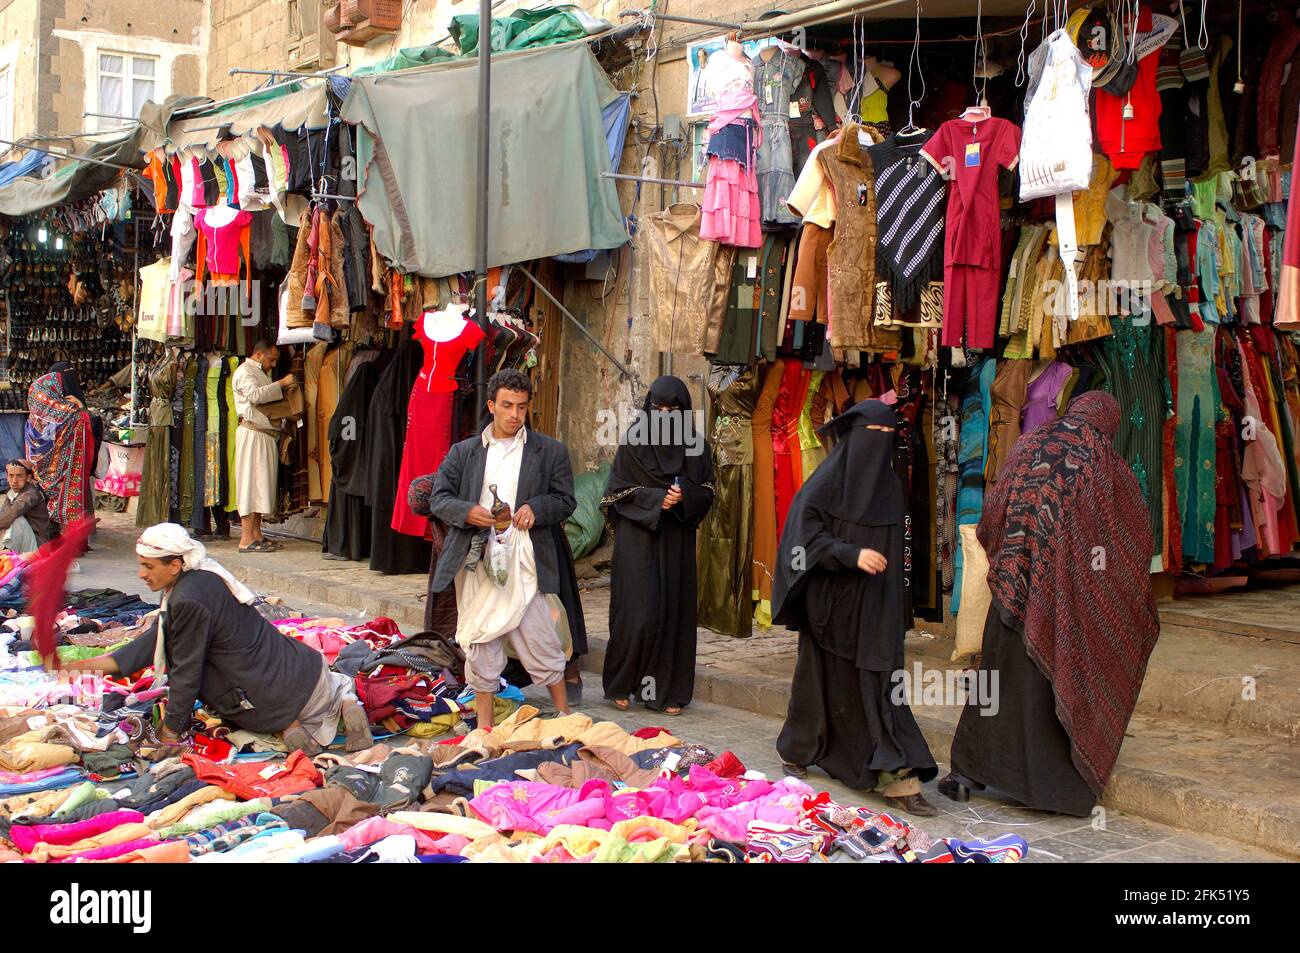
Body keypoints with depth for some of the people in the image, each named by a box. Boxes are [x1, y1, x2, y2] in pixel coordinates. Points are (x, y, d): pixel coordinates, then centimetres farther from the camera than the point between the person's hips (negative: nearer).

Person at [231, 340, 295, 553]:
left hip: (265, 435, 10)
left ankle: (256, 535, 13)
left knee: (261, 484, 9)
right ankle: (246, 539, -11)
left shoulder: (262, 373, 25)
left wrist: (284, 390, 11)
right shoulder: (244, 372, -6)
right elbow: (254, 394, -25)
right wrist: (282, 383, -21)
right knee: (251, 482, -11)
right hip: (252, 434, -10)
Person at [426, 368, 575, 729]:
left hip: (525, 563, -2)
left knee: (541, 643, -2)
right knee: (479, 646, 7)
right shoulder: (463, 452, 12)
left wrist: (536, 508, -12)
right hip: (475, 561, 2)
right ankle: (484, 727, 19)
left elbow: (565, 500, 8)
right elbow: (439, 498, 7)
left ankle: (564, 715, 15)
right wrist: (469, 512, -13)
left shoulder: (550, 451, 8)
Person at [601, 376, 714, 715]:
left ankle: (669, 691, 11)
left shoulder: (695, 444, 6)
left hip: (677, 539, 3)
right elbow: (618, 490, -4)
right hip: (638, 538, -3)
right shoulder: (634, 440, -3)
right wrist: (656, 498, -16)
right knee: (639, 609, -7)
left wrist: (684, 495, -14)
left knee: (674, 609, 3)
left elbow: (707, 491, 7)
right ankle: (621, 685, 8)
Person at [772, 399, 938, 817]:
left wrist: (899, 607, 16)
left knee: (880, 680, -4)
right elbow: (806, 531, -13)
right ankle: (798, 750, 28)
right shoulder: (829, 479, -7)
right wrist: (852, 554, -24)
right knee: (822, 676, 8)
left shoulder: (888, 484, 10)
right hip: (832, 600, -4)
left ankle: (896, 778, -9)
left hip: (875, 605, 4)